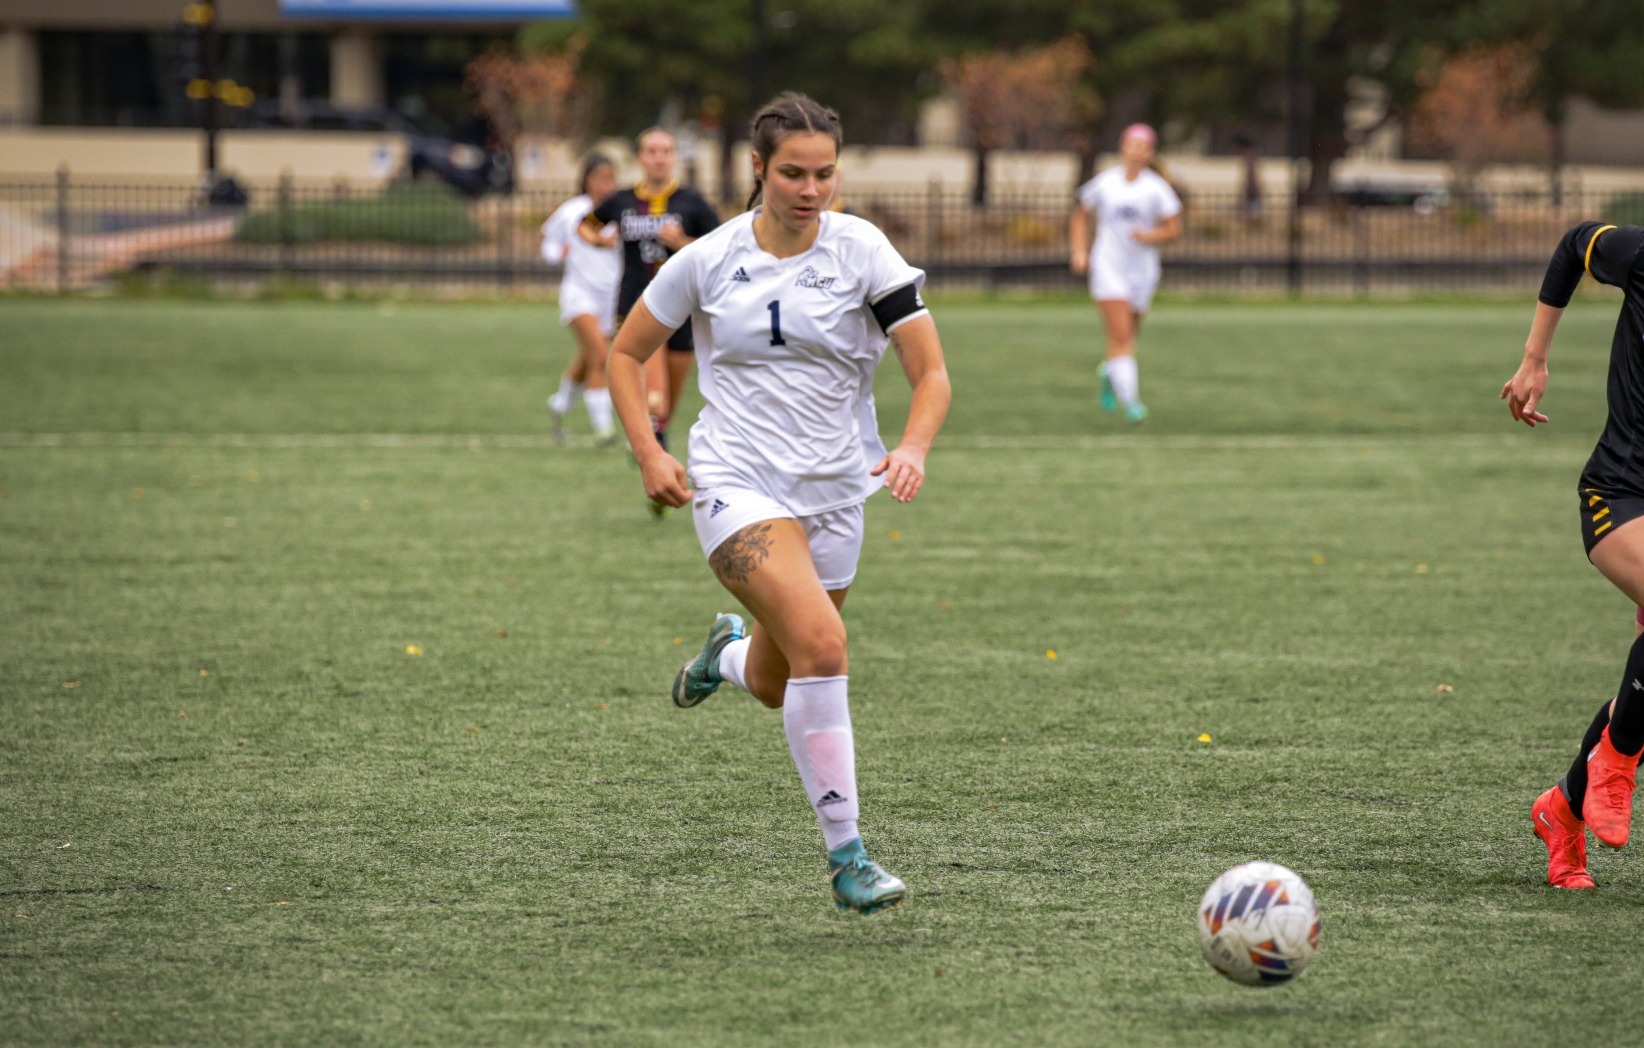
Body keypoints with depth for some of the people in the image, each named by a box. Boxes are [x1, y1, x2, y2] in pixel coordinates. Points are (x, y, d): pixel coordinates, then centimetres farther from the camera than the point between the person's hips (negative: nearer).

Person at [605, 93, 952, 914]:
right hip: (738, 483, -3)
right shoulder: (711, 259, -3)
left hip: (833, 492, 3)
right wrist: (649, 454, -3)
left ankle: (729, 654, 53)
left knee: (778, 687, 13)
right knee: (821, 642, -26)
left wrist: (912, 448, -26)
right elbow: (625, 355, 10)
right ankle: (845, 855, -20)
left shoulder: (862, 251, -4)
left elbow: (931, 372, -6)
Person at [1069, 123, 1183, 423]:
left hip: (1142, 269, 2)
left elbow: (1174, 229, 1)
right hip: (1108, 266, -2)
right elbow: (1080, 216, 15)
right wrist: (1080, 252, 3)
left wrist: (1151, 236, -18)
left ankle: (1109, 373, 42)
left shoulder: (1156, 188, -1)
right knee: (1120, 335, -14)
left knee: (1127, 337, 11)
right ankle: (1130, 399, -17)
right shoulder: (1105, 183, 0)